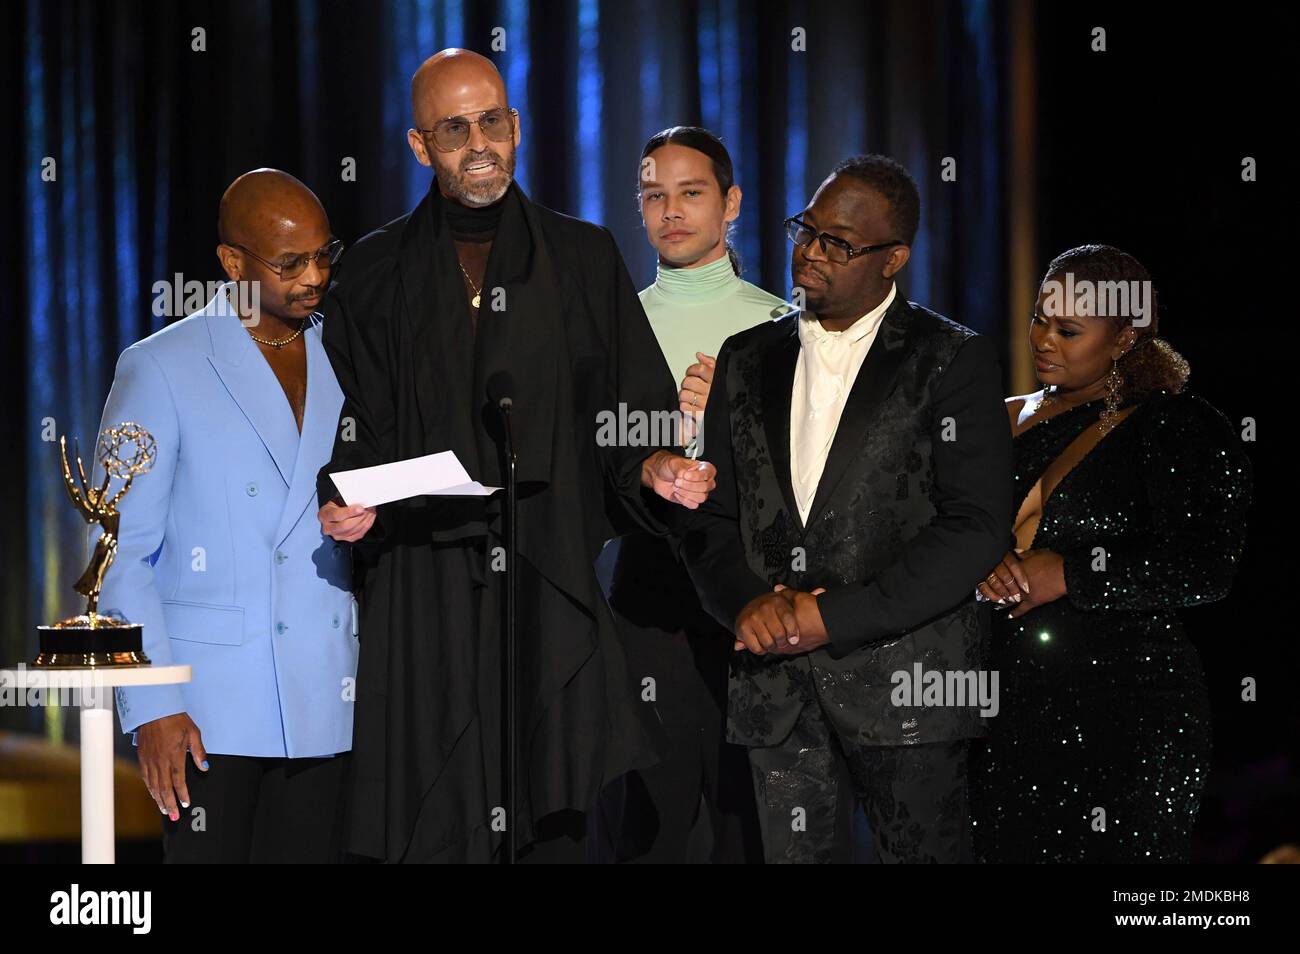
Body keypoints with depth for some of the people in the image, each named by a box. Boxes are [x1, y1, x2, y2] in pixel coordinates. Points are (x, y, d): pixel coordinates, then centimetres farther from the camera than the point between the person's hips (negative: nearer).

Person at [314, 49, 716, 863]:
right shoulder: (376, 273, 9)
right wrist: (344, 505, -9)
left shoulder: (584, 260, 9)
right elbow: (349, 430, 9)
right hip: (424, 593, 0)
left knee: (556, 824, -2)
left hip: (551, 589, 0)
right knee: (433, 830, -4)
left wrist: (655, 468, -12)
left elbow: (631, 421, 8)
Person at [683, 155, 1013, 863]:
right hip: (773, 681, 4)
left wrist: (833, 616, -13)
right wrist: (746, 604, -8)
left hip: (903, 680, -4)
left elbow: (976, 530, -9)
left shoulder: (954, 361, 0)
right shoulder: (747, 360, 15)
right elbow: (712, 516, 14)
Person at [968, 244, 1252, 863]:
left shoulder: (1177, 428, -4)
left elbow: (1206, 571, -14)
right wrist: (985, 567, -10)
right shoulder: (1009, 421, 15)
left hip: (1128, 713, -5)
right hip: (1008, 707, 5)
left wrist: (1070, 574, -14)